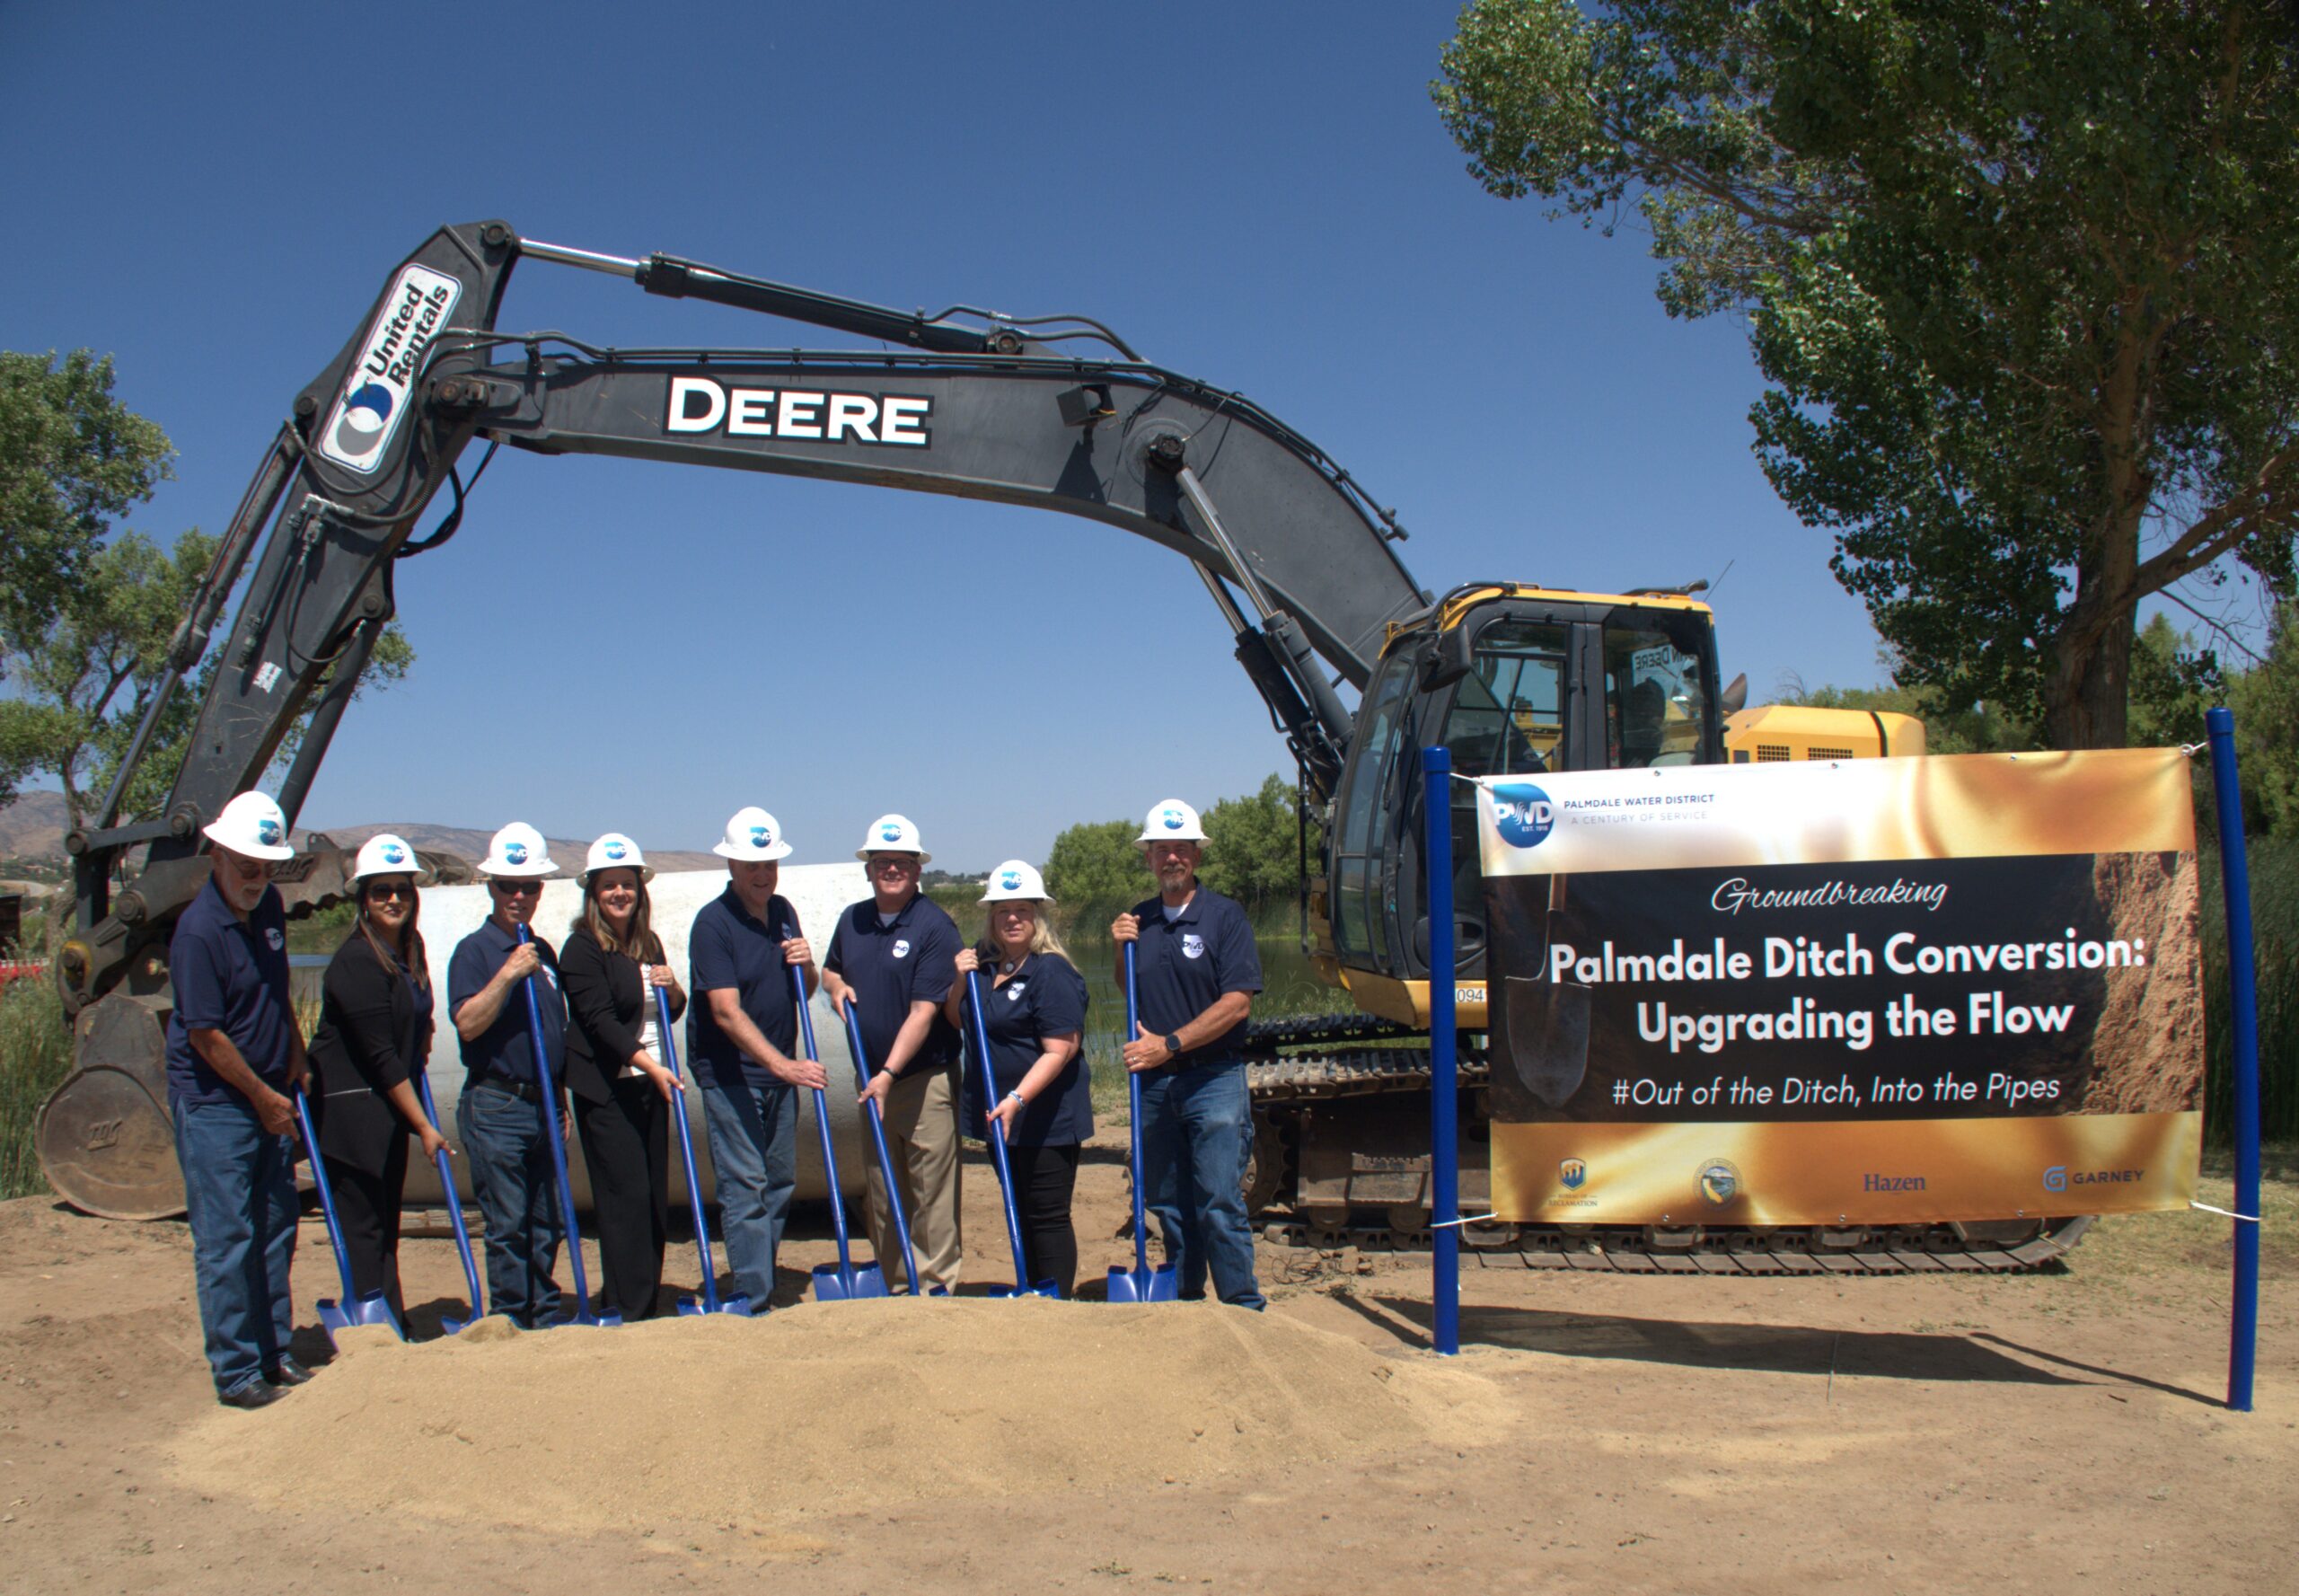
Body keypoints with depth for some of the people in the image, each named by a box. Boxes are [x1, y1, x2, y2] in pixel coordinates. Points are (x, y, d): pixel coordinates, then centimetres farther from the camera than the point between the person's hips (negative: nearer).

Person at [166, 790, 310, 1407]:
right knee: (226, 1240, -1)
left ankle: (274, 1355, 24)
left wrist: (296, 1055, 13)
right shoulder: (198, 930, -19)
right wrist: (264, 1096, -10)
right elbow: (206, 1035, -17)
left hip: (271, 1094, 8)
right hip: (214, 1103, -8)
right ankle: (236, 1373, 8)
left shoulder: (269, 907, 5)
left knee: (275, 1231, 13)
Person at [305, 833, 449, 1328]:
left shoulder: (411, 947, 8)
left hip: (389, 1105, 9)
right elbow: (380, 1055, -18)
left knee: (385, 1227, 14)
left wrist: (421, 1037, 5)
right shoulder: (356, 961, -18)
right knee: (363, 1228, -4)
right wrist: (424, 1125, -15)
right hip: (350, 1106, -9)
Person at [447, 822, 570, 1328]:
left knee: (547, 1223, 10)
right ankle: (512, 1324, 7)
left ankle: (547, 1321, 19)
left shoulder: (544, 953, 15)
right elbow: (467, 1023, -17)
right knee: (508, 1224, -3)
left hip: (543, 1106, 6)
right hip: (496, 1106, -6)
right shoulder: (474, 950, -5)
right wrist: (508, 973, -24)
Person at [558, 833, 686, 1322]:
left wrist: (674, 989, -4)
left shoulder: (648, 944, 14)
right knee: (625, 1196, -7)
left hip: (651, 1084, 7)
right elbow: (600, 1020, -17)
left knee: (655, 1196, 8)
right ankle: (628, 1310, -1)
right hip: (606, 1089, -7)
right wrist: (652, 1066, -25)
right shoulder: (583, 947, -8)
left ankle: (647, 1302, 17)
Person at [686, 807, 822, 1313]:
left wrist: (808, 966, -6)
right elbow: (727, 1011, -22)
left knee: (780, 1184, 11)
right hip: (730, 1074, -7)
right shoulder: (713, 923, -14)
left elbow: (805, 991, 18)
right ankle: (752, 1301, -2)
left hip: (780, 1071, 7)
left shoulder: (784, 912, 8)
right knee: (744, 1187, -7)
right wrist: (782, 1063, -31)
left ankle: (764, 1288, 22)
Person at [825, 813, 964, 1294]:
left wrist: (888, 1074, -24)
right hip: (871, 1078, 6)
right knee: (880, 1194, 15)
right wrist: (836, 986, 2)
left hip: (925, 1079, -6)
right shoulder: (852, 920, 8)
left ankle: (936, 1286, 7)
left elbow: (923, 1012, -17)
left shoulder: (935, 926, -12)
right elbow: (830, 969, 26)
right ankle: (889, 1285, 26)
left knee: (932, 1196, -2)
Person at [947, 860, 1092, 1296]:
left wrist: (1017, 1099, -29)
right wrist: (961, 981, -3)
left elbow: (1059, 1050, -21)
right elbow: (956, 1023, 16)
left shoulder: (1051, 971, -16)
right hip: (1001, 1113, 8)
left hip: (1046, 1117, -8)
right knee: (1020, 1213, 17)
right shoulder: (983, 963, 9)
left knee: (1047, 1216, -1)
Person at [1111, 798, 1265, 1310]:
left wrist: (1169, 1045, -16)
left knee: (1220, 1204, -7)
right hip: (1153, 1081, 5)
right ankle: (1185, 1305, 22)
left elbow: (1237, 1003, -12)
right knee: (1169, 1205, 11)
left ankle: (1244, 1310, 1)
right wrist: (1122, 950, 2)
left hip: (1214, 1079, -5)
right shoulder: (1138, 921, 11)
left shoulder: (1224, 916, -5)